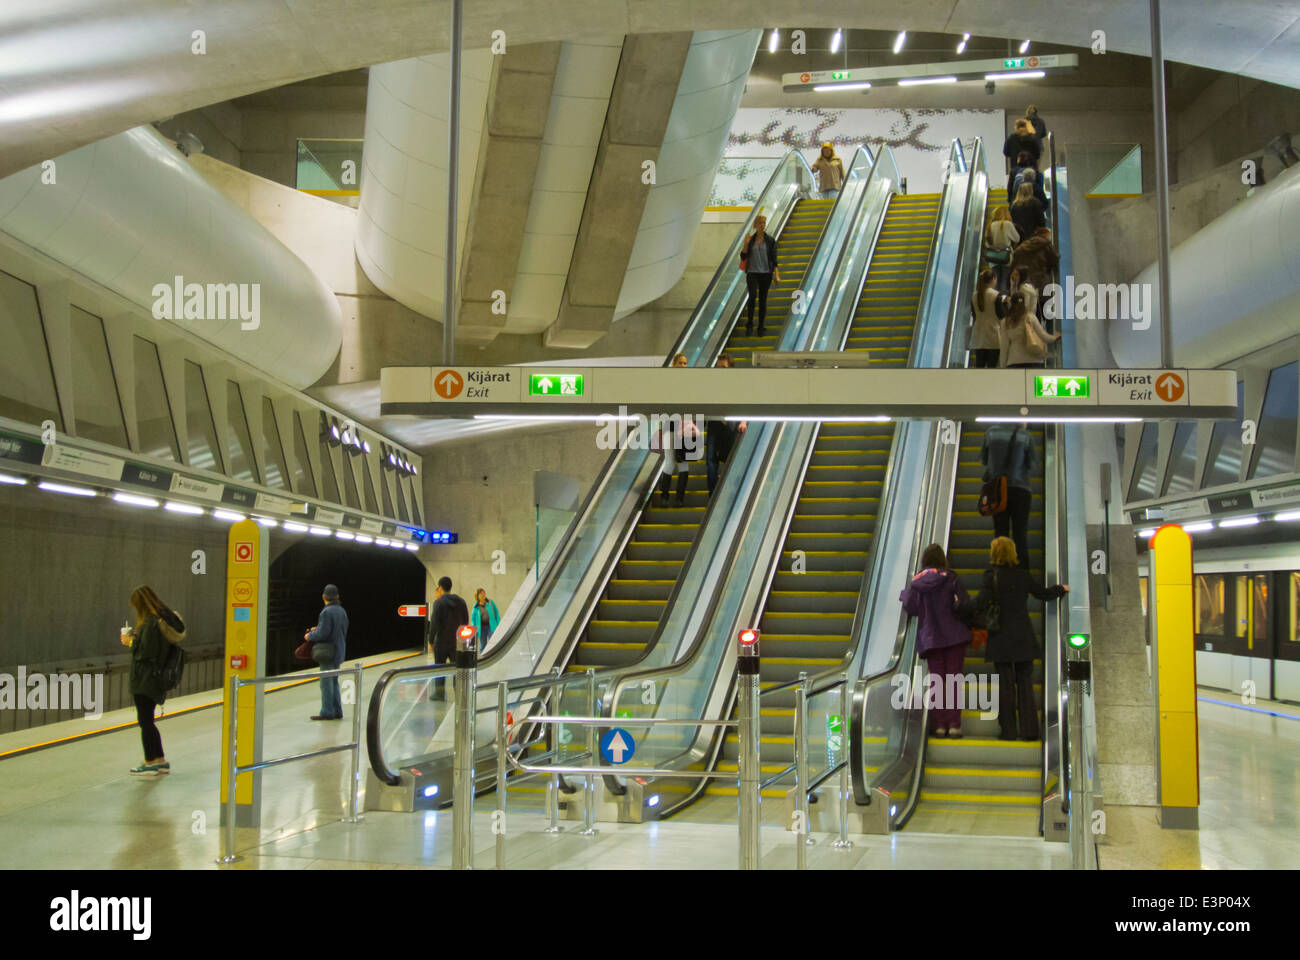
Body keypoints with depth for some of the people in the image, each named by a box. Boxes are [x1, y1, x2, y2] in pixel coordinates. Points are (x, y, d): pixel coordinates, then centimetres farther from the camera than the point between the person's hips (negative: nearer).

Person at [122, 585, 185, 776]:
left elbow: (145, 653, -22)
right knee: (147, 722, 17)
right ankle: (160, 761, 23)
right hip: (156, 679, 9)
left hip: (145, 680, -9)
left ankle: (151, 763, 8)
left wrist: (131, 642, -6)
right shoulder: (164, 619, 7)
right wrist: (134, 637, 12)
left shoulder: (150, 623, -20)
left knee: (145, 721, 1)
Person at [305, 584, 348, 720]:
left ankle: (327, 712, -2)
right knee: (334, 681, 15)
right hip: (339, 651, 9)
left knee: (326, 682, -4)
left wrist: (309, 636, -2)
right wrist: (317, 629, 18)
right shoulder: (342, 611, 9)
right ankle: (337, 711, 17)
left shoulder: (327, 612, -17)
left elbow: (323, 633, -21)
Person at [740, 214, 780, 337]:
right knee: (753, 296, -21)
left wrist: (777, 275, -8)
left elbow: (774, 259, 1)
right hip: (752, 273, 0)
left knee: (763, 300, 2)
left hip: (766, 273, 0)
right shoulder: (750, 239, 6)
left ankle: (762, 328, 10)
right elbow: (743, 257, 4)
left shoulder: (770, 240, 3)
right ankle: (749, 325, -9)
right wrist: (746, 244, -10)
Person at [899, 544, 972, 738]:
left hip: (931, 637, 2)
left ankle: (939, 725, 2)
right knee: (953, 680, 2)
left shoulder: (917, 582, 0)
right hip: (954, 635, -2)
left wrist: (903, 594, 19)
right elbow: (963, 605, -12)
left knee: (936, 681, 6)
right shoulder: (951, 579, -6)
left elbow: (911, 608, 0)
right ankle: (954, 725, -2)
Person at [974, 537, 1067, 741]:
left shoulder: (991, 576, -7)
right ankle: (1028, 729, 5)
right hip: (1023, 637, 2)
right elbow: (1043, 593, 12)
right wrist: (1061, 588, 31)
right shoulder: (1023, 575, 1)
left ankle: (1008, 729, 3)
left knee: (1005, 684, 3)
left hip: (1001, 637, -2)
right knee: (1025, 682, 8)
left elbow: (981, 600, -20)